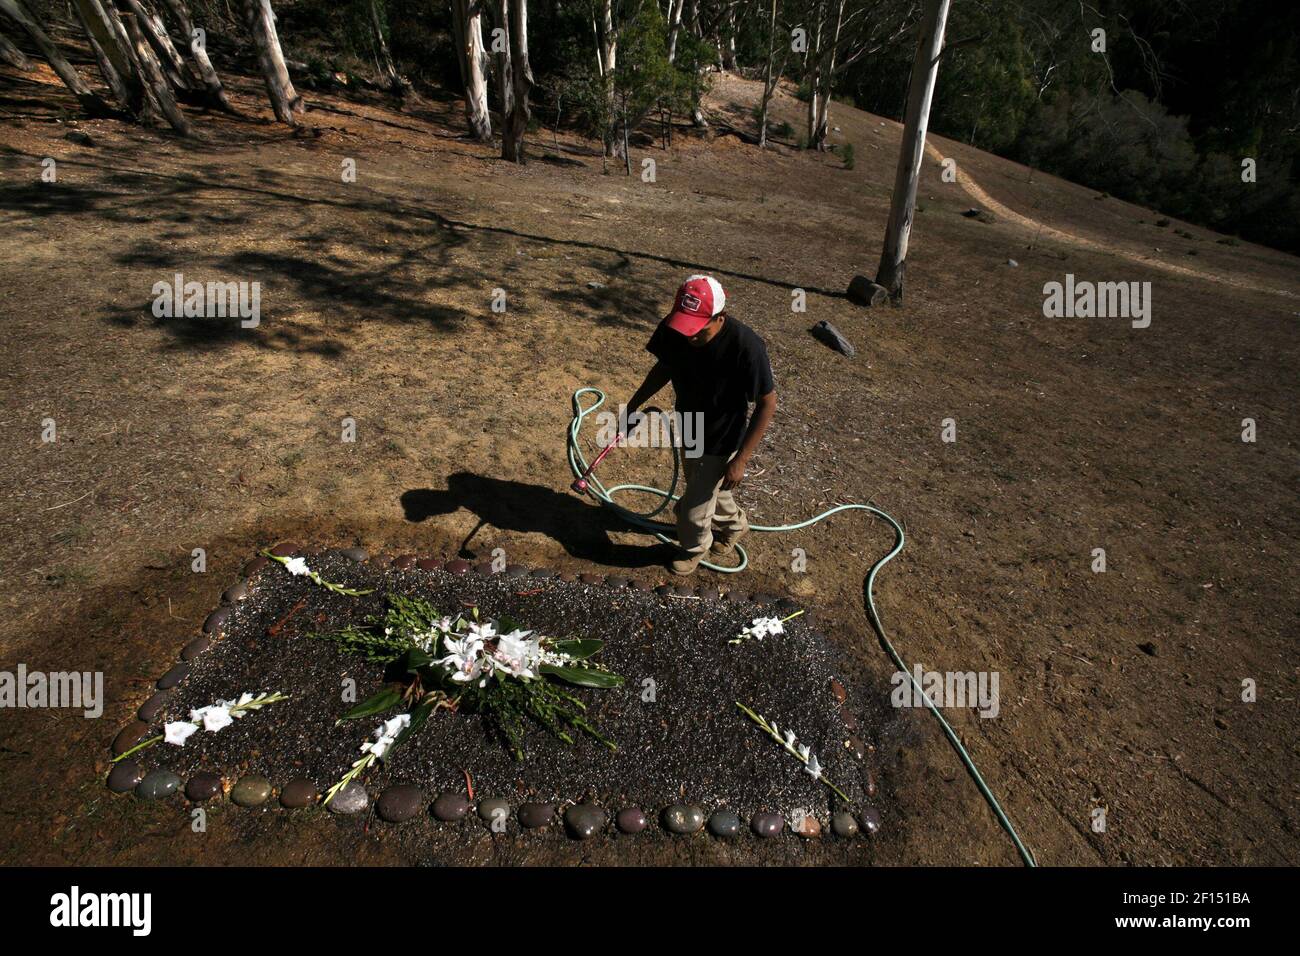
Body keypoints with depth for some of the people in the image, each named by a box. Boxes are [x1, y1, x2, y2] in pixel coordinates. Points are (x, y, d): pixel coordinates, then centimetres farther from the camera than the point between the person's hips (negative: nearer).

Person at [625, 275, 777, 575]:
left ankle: (695, 547, 44)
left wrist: (740, 459, -24)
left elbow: (767, 404, -23)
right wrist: (633, 405, 5)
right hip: (687, 427, 6)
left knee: (694, 509, 9)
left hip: (720, 441, -5)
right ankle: (734, 524, 60)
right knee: (707, 488, 29)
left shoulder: (746, 345, -36)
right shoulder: (672, 329, -21)